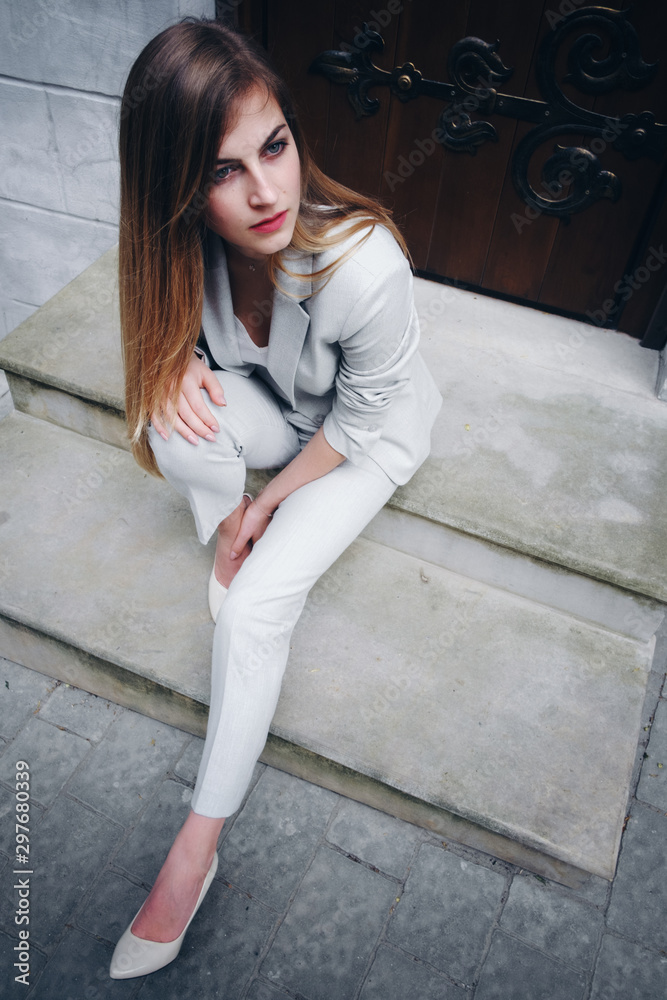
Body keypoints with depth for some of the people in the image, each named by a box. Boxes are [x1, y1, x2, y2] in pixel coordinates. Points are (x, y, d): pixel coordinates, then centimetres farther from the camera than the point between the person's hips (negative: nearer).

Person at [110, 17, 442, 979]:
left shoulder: (365, 266, -36)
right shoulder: (194, 240, -22)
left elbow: (361, 422, -22)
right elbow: (177, 322, 0)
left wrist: (267, 503, -15)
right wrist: (178, 356, -25)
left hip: (371, 434, -4)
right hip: (277, 411, 5)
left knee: (255, 608, -18)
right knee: (171, 412, -29)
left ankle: (198, 845, 1)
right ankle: (233, 551, 0)